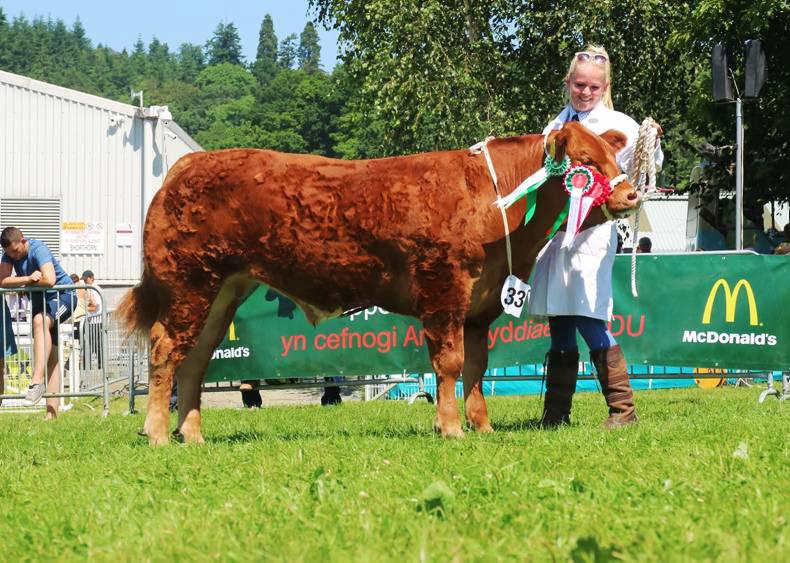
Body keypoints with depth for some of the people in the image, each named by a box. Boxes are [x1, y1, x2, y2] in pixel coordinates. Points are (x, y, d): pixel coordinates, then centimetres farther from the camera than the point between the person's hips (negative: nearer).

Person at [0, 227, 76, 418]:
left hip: (62, 295, -8)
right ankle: (52, 412, 1)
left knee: (40, 321, -38)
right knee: (51, 357, 4)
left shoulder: (38, 250, -21)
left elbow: (49, 279, -35)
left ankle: (37, 380, -46)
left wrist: (24, 283, -17)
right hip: (40, 300, 8)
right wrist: (29, 278, -26)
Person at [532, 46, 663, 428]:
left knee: (591, 323, -11)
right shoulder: (556, 127, 16)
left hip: (593, 234, -5)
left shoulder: (616, 125, 0)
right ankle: (555, 413, 14)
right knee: (559, 330, 9)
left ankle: (623, 410, -4)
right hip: (553, 233, 5)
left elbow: (649, 165, -11)